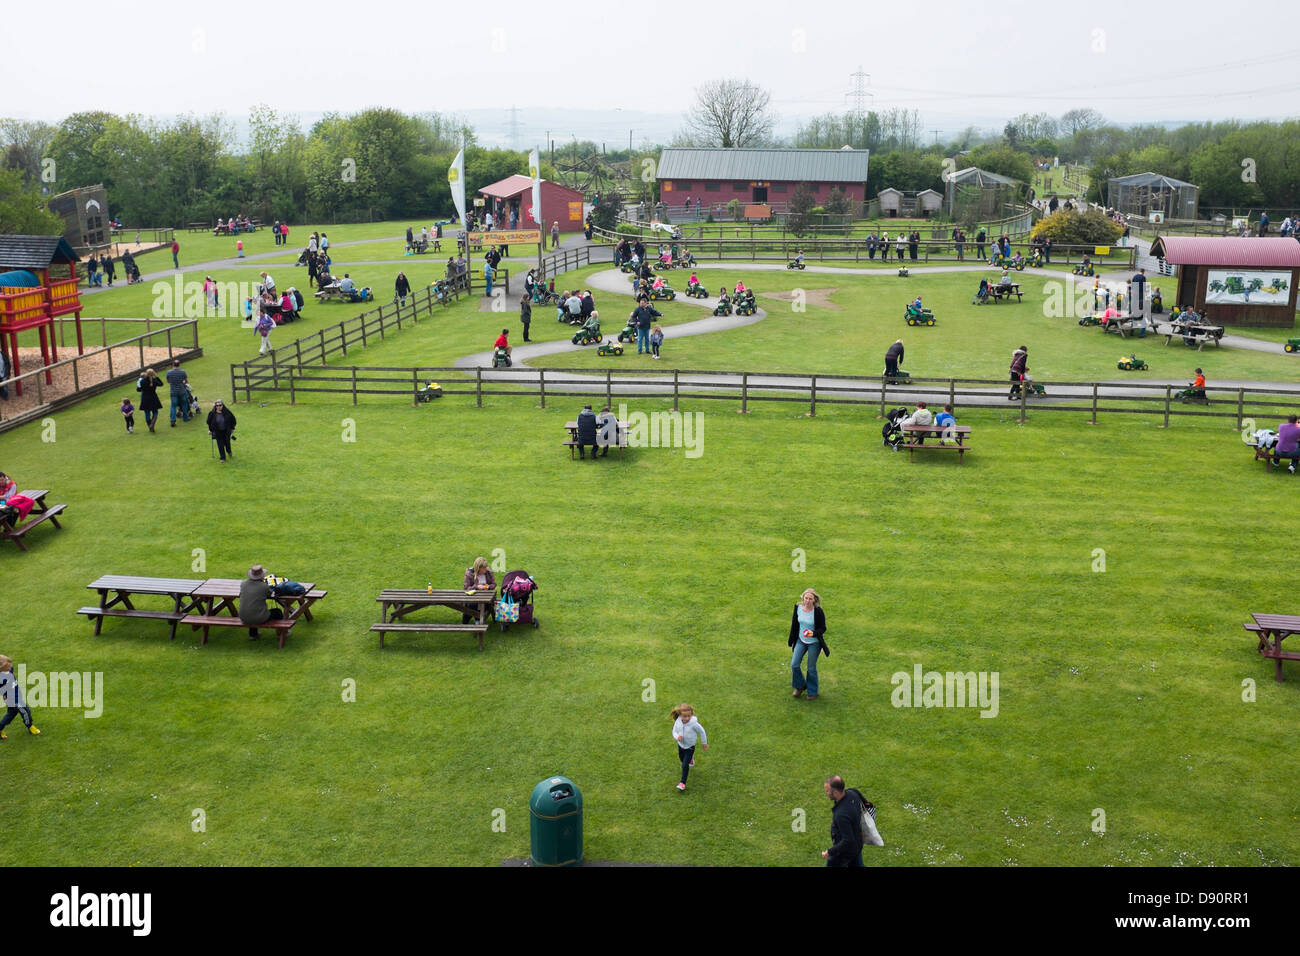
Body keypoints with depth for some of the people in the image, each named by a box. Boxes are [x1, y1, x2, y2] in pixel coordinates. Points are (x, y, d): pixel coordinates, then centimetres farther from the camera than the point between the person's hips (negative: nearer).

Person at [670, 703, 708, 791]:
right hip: (680, 745, 4)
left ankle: (683, 783, 12)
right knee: (682, 760, 29)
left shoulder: (694, 724, -31)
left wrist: (704, 743, 1)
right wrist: (677, 737, -31)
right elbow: (674, 731, -7)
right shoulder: (677, 722, -22)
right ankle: (691, 759, 63)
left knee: (685, 765, -6)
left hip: (690, 747, -4)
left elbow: (702, 732, -13)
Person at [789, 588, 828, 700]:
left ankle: (812, 692, 30)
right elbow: (794, 624, 6)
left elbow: (823, 628, -13)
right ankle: (800, 686, 29)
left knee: (811, 668, 8)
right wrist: (792, 640, 13)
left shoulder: (818, 611, -21)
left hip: (814, 643, -4)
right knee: (794, 665, 3)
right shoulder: (798, 607, -8)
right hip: (801, 641, 4)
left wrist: (813, 633, -34)